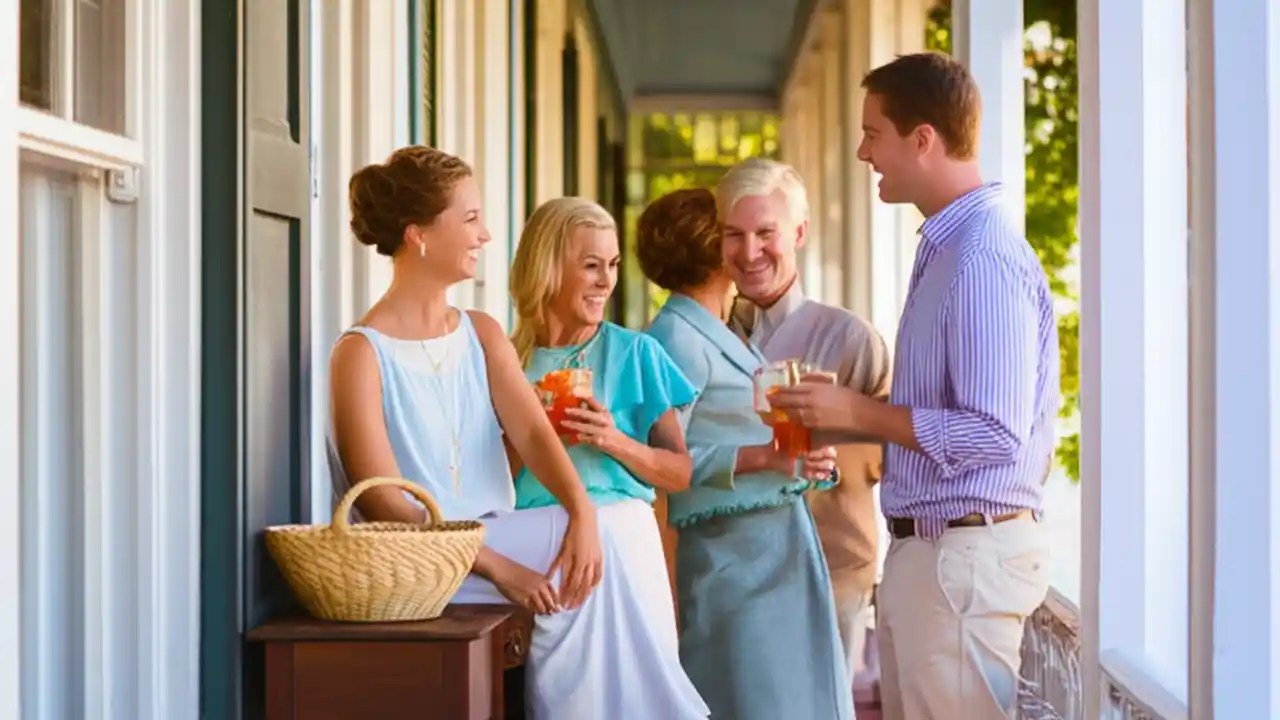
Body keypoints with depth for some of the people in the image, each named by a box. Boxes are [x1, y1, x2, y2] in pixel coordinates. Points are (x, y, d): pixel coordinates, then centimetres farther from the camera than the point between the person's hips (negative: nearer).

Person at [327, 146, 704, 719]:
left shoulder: (482, 335, 11)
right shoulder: (362, 352, -9)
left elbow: (532, 432, -4)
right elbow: (383, 505, -15)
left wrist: (582, 511, -24)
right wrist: (496, 567, -23)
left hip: (496, 542, 6)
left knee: (599, 536, -21)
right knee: (604, 543, -21)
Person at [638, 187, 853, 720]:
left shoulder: (720, 336, 17)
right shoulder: (675, 337, -12)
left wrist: (800, 456, 9)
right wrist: (761, 458, -25)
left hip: (783, 549, 9)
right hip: (735, 552, -9)